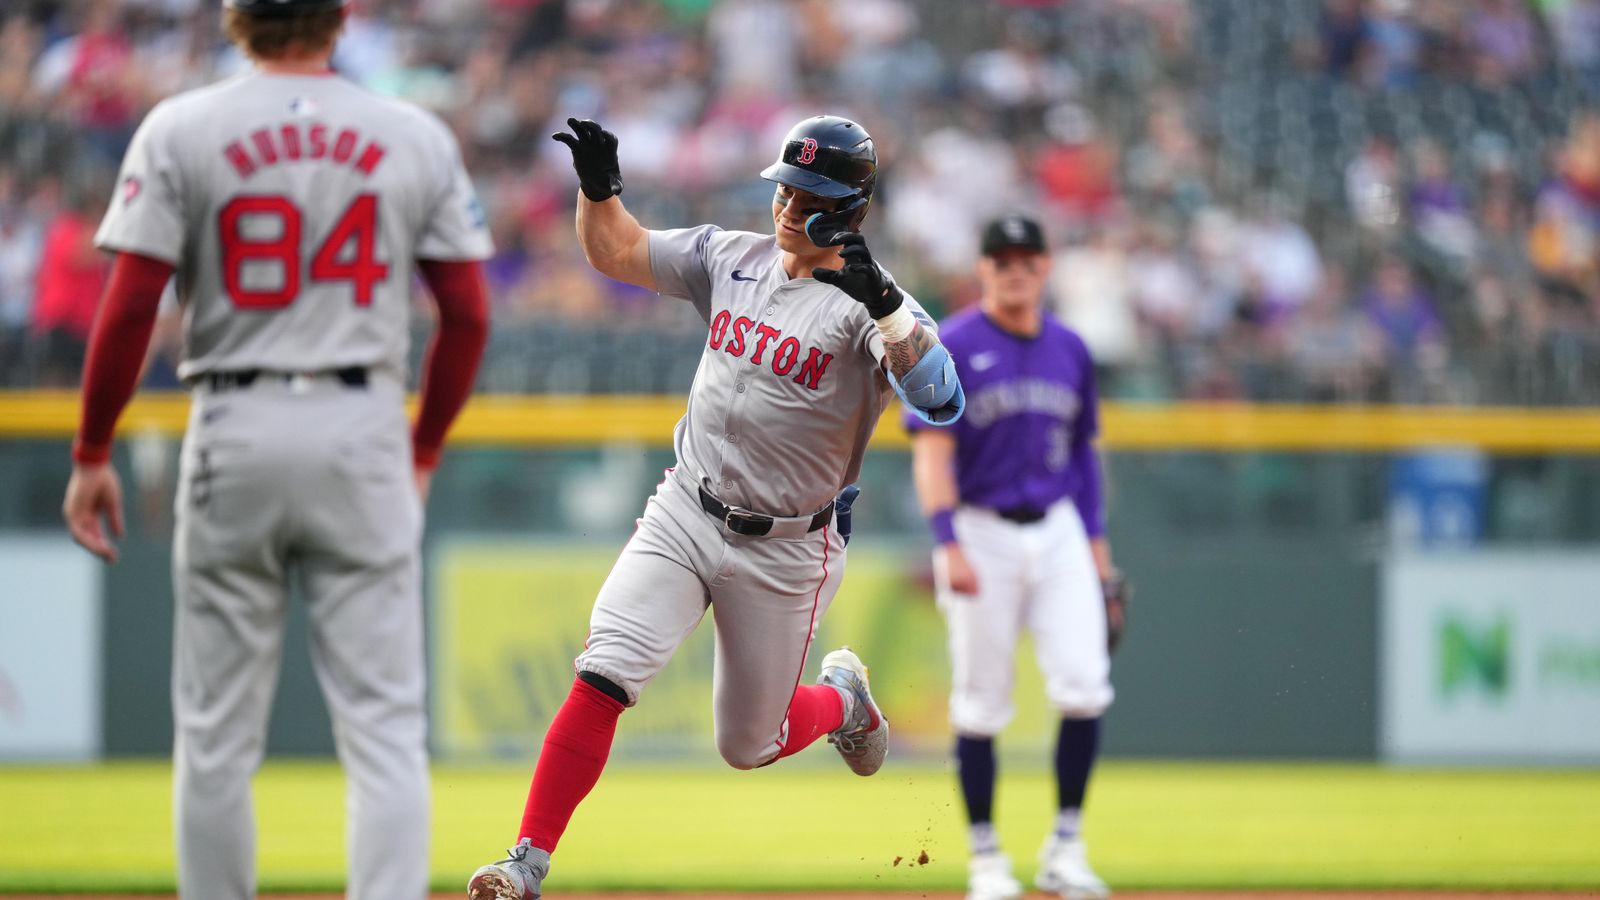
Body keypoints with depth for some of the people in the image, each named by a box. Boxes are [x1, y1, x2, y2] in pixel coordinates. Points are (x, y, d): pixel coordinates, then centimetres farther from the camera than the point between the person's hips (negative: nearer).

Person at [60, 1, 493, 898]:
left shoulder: (181, 131, -2)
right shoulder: (417, 137, 3)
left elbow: (130, 307, -7)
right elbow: (468, 315, 4)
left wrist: (93, 454, 2)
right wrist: (423, 451, 16)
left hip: (233, 429, 0)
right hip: (364, 427, 0)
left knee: (217, 727, 8)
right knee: (384, 722, 0)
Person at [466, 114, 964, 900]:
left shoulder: (867, 310, -15)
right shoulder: (733, 259, 2)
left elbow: (940, 401, -33)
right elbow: (616, 251, 10)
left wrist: (880, 300, -44)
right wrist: (598, 185, -10)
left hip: (782, 553, -3)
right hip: (683, 517, 3)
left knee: (747, 746, 11)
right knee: (601, 679, -17)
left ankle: (840, 698, 43)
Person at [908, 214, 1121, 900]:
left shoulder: (1070, 350, 10)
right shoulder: (951, 347, -6)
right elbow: (933, 452, -11)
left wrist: (1096, 545, 14)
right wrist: (949, 546, -22)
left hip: (1057, 531, 4)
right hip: (982, 532, -4)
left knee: (1083, 684, -10)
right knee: (981, 704, 1)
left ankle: (1066, 845, 1)